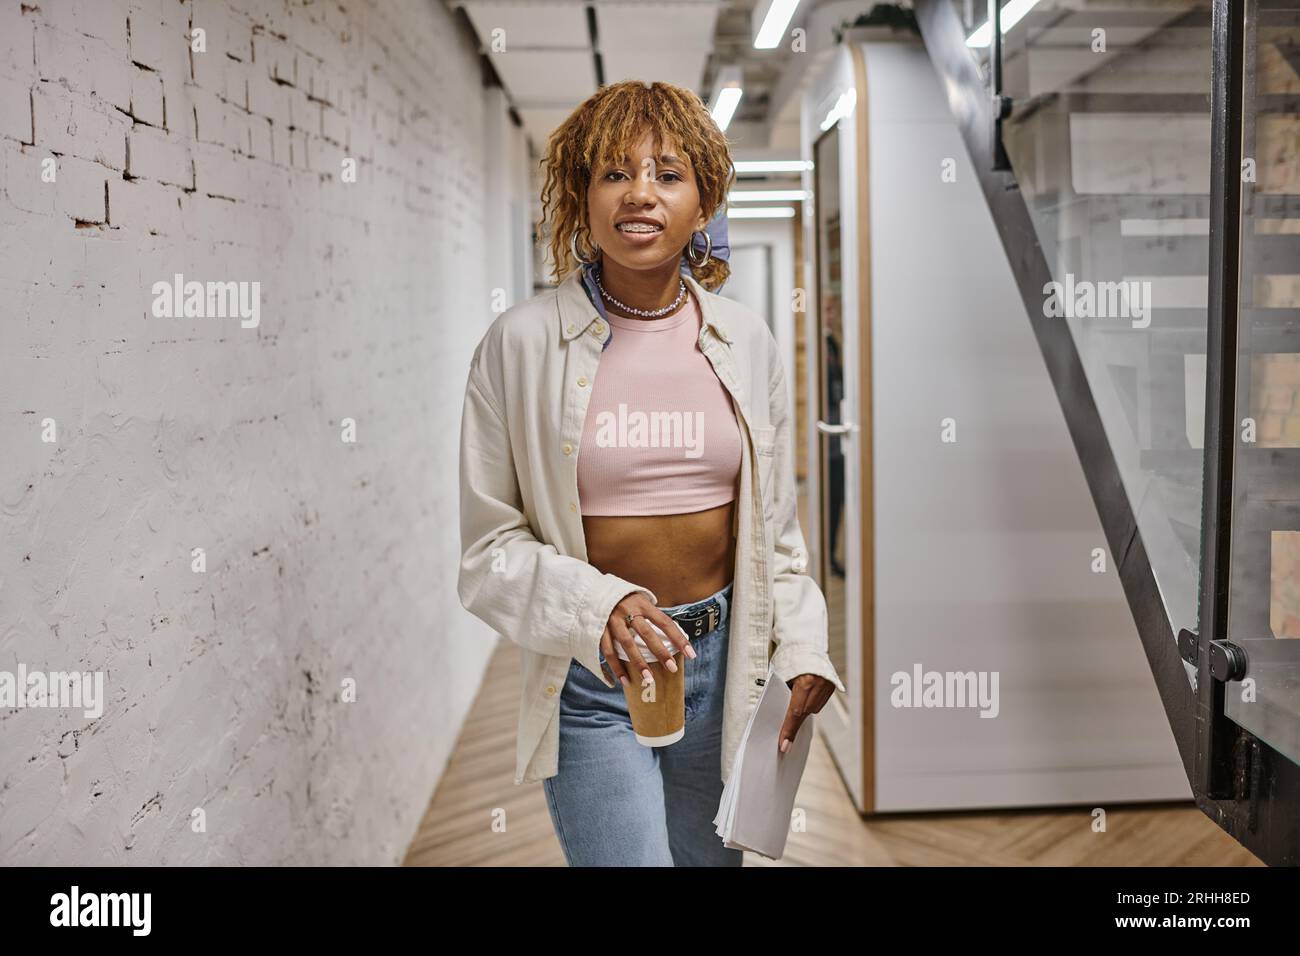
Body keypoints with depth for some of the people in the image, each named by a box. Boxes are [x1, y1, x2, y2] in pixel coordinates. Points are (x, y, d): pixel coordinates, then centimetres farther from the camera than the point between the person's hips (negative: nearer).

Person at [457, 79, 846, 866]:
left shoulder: (747, 342, 1)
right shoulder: (522, 343, -9)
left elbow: (776, 526, 9)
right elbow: (491, 547, -7)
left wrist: (802, 646, -3)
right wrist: (596, 608, -23)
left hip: (722, 658, 4)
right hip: (593, 680, -3)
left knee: (710, 856, 19)